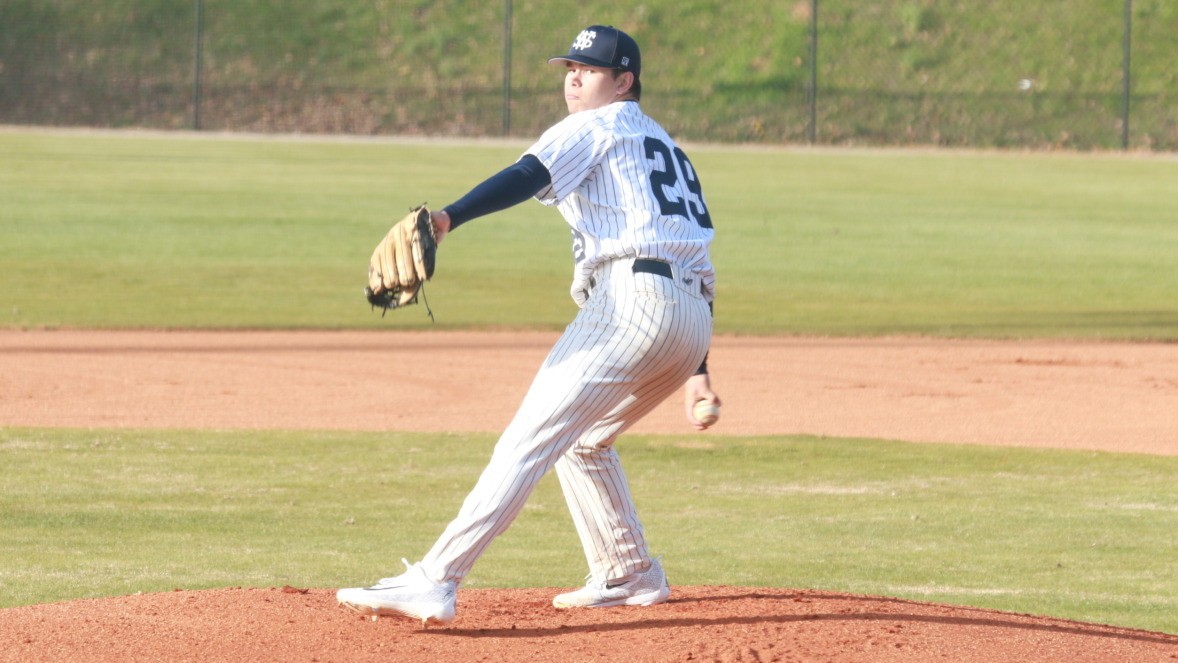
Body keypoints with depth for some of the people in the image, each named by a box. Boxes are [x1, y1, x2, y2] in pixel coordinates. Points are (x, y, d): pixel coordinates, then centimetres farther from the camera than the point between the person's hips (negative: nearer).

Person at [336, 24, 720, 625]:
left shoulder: (594, 127, 6)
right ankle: (631, 576, 29)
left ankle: (434, 582, -28)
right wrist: (698, 371, 30)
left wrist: (448, 218, -29)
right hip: (693, 320, 9)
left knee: (528, 442, -17)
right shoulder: (668, 149, 31)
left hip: (630, 297, -9)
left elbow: (526, 177, -14)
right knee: (583, 440, 29)